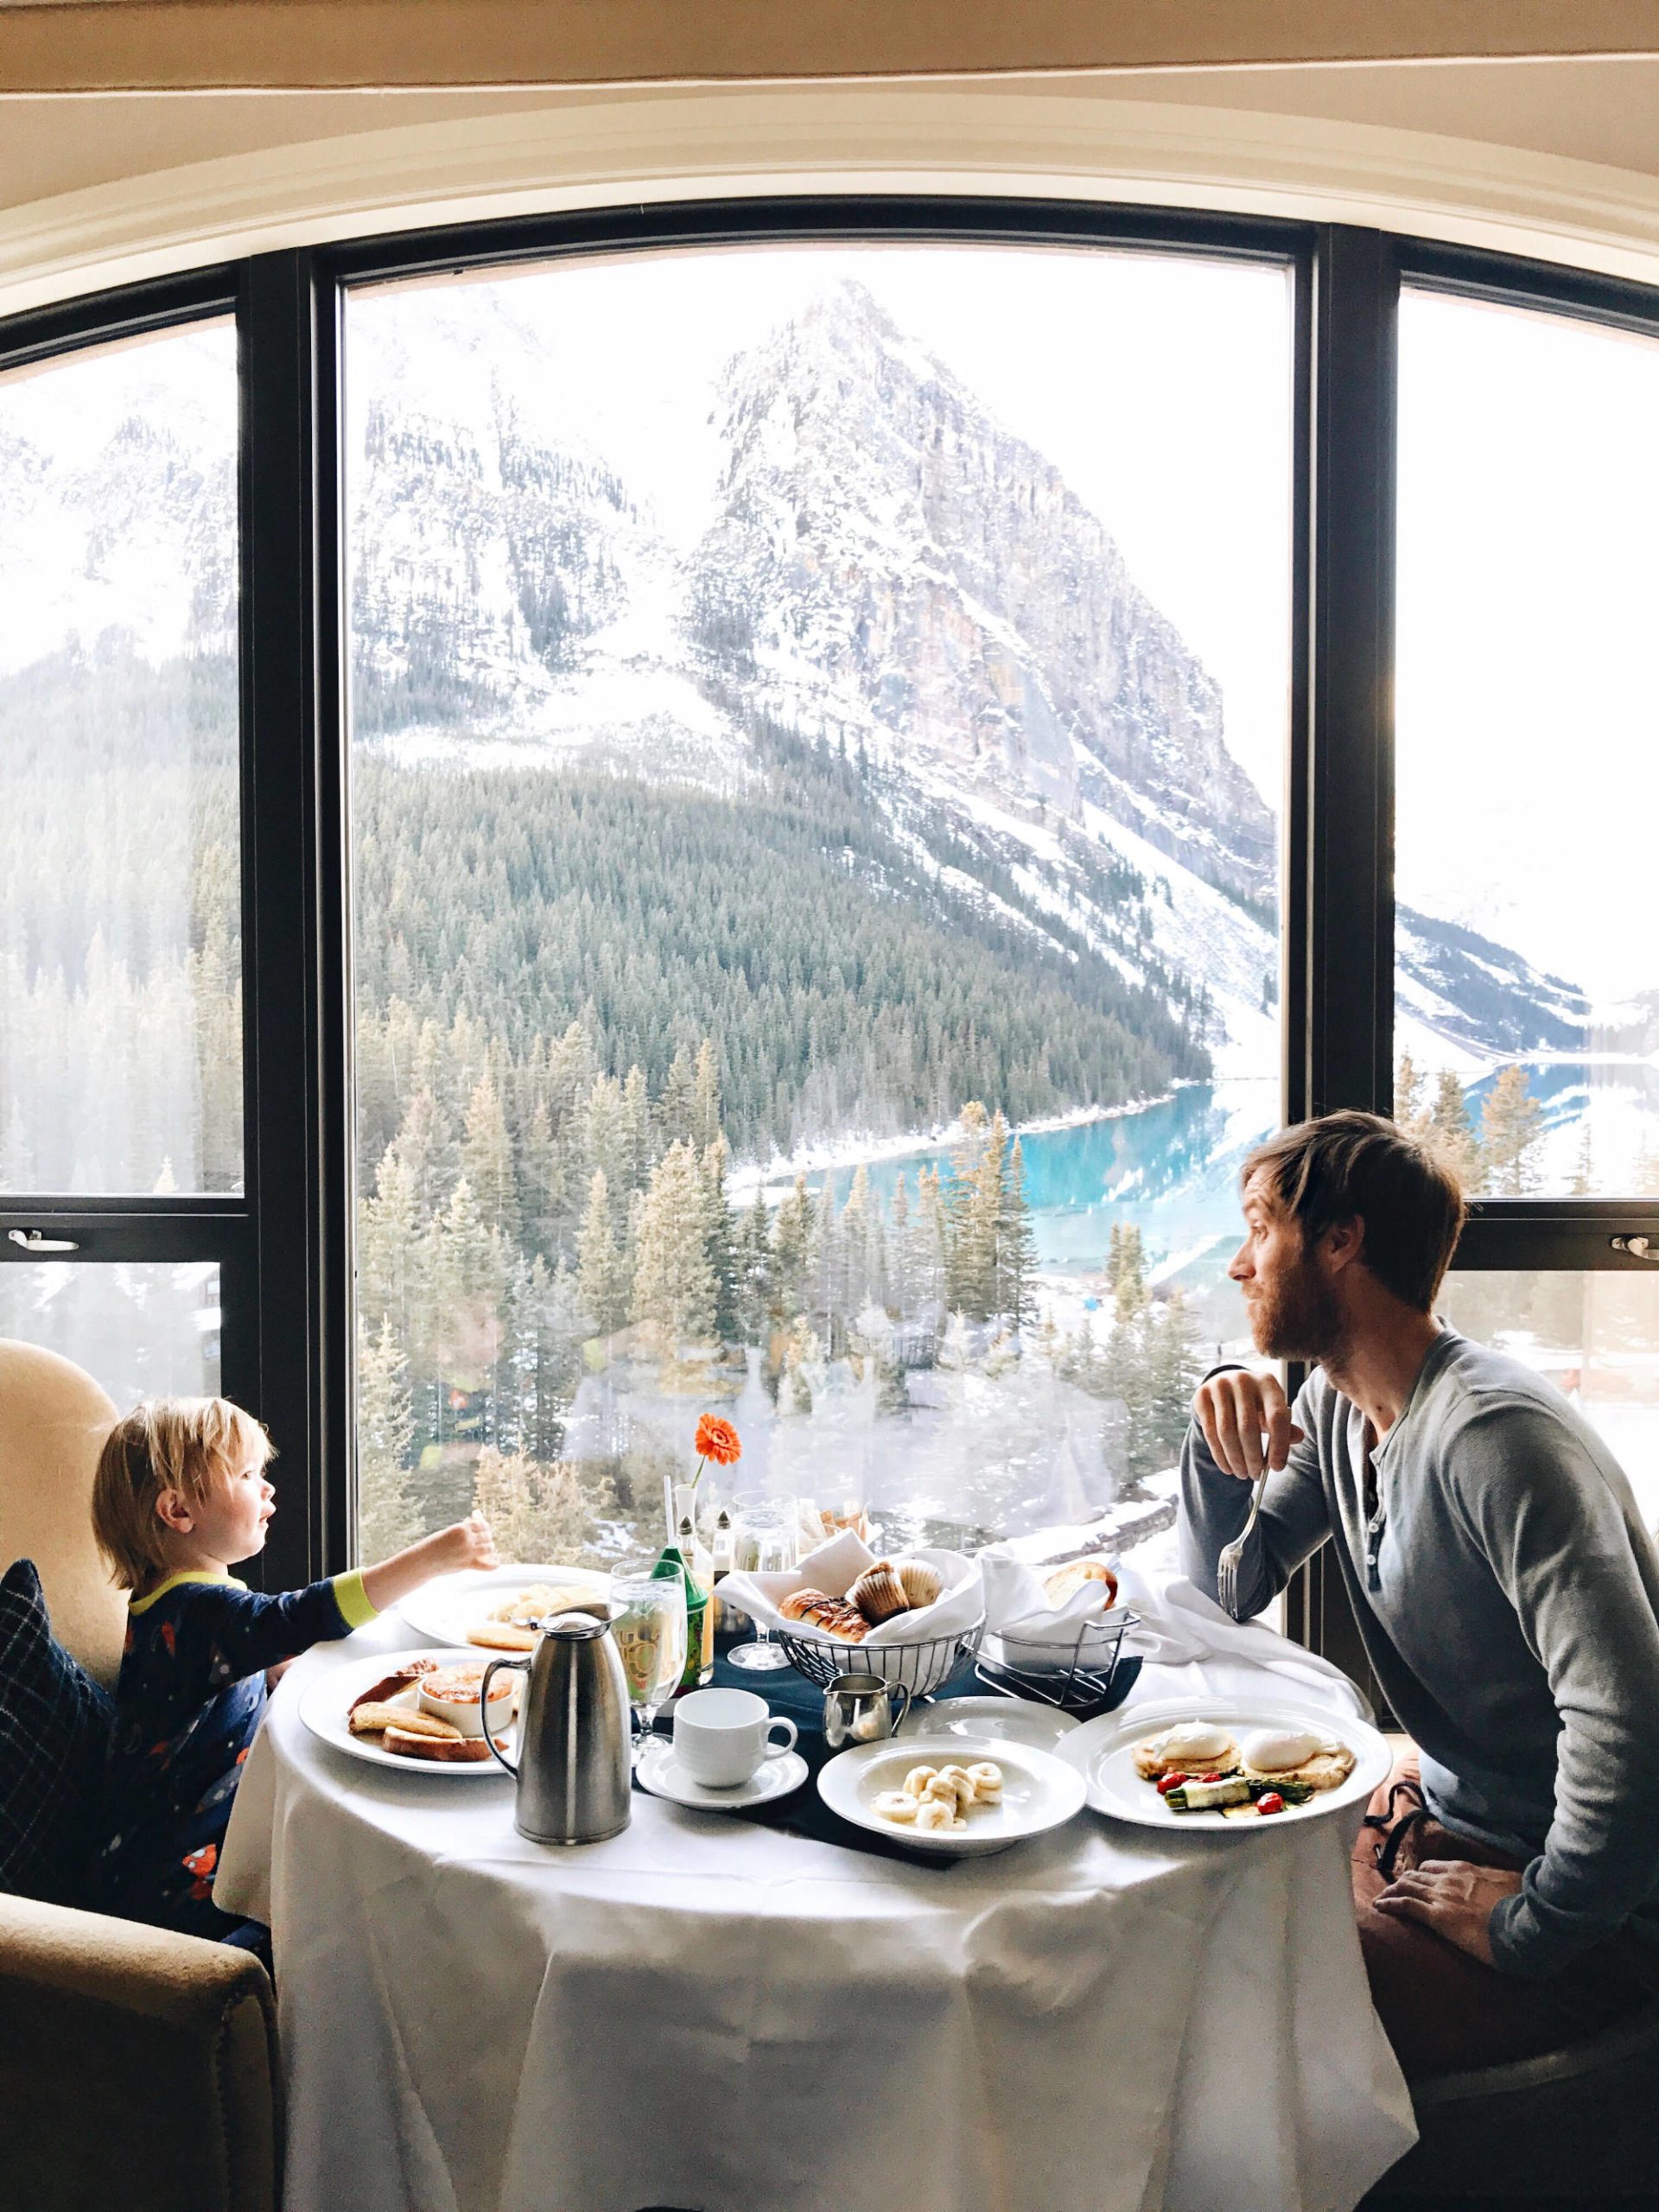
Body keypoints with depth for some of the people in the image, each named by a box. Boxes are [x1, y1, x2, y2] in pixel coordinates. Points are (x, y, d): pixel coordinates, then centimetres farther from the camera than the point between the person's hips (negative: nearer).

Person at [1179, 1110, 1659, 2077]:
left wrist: (1527, 1926, -21)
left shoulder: (1494, 1436, -28)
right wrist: (1218, 1446, -9)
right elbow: (1225, 1597, 8)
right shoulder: (1334, 1404, 2)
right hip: (1440, 1809, 9)